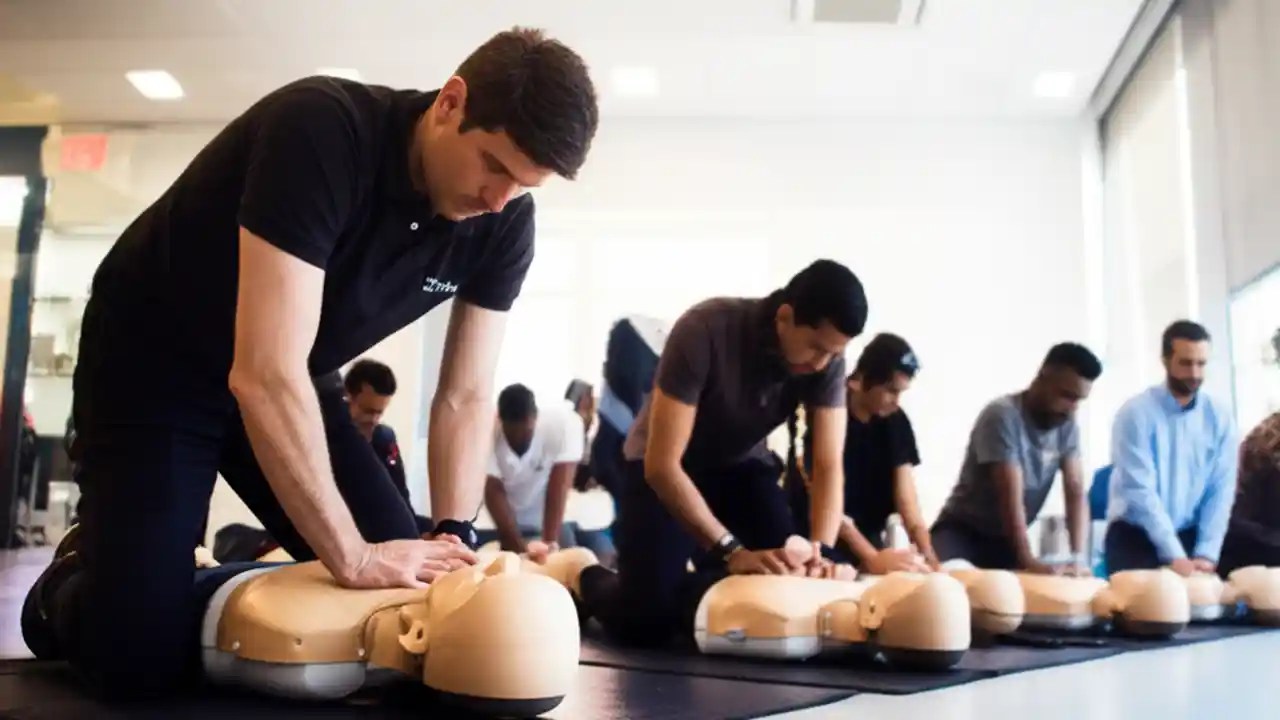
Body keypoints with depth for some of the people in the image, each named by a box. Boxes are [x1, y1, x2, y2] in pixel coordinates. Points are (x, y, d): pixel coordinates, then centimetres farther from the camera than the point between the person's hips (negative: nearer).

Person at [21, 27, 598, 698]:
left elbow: (465, 396, -6)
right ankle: (69, 587, 19)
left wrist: (453, 536, -18)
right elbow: (263, 374, -37)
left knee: (407, 596, 0)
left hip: (286, 380, 6)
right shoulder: (320, 131, -33)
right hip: (149, 362, -6)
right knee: (142, 657, -16)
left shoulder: (504, 224, -13)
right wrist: (352, 556, -32)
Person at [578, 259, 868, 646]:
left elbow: (828, 466, -18)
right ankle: (590, 581, 18)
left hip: (741, 463, 5)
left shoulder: (826, 359, -20)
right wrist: (731, 551, -42)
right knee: (646, 619, -19)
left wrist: (821, 550, -36)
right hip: (665, 465, -4)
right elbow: (661, 464, -35)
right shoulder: (704, 331, -35)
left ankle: (703, 590, 21)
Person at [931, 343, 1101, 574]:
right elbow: (1011, 498, -30)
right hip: (962, 532, -6)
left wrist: (1078, 557, -25)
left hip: (1006, 540, 7)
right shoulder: (1003, 416, -23)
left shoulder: (1067, 426, -3)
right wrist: (1027, 560, -38)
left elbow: (1076, 493, -11)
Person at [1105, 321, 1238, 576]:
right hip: (1134, 538, -3)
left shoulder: (1220, 418, -1)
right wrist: (1174, 556, -22)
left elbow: (1221, 490, -3)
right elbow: (1139, 490, -18)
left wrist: (1206, 554, -13)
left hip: (1189, 537, 3)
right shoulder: (1136, 413, -13)